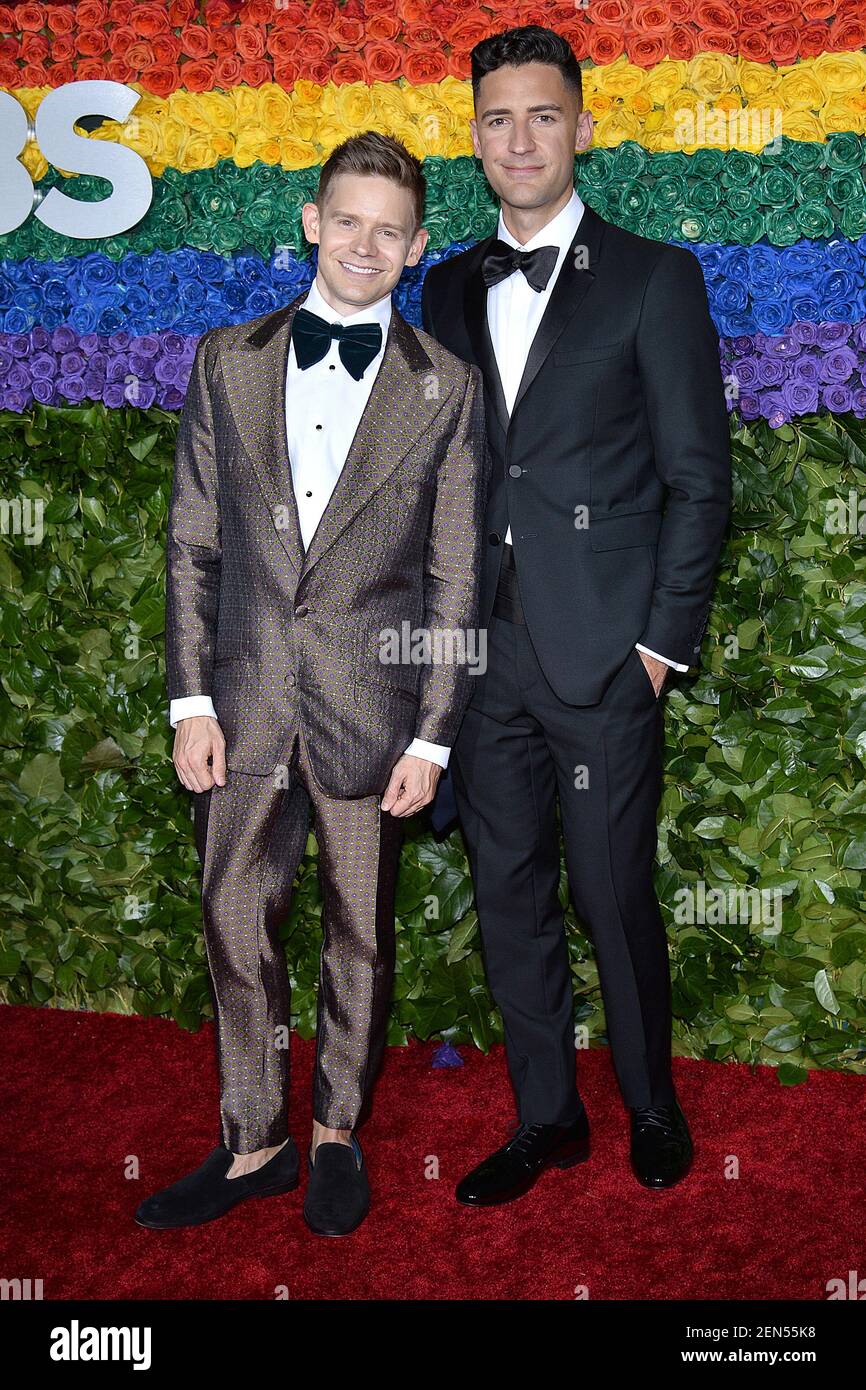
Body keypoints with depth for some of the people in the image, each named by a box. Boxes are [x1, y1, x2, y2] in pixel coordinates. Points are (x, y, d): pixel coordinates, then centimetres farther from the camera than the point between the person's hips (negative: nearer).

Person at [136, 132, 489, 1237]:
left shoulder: (445, 388, 0)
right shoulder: (228, 362, 6)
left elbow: (455, 577, -1)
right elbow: (193, 543, 6)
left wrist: (433, 736, -5)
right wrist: (191, 700, 0)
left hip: (369, 711, -2)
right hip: (246, 703, 2)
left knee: (360, 937, 11)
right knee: (236, 930, 10)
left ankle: (338, 1130, 32)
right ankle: (254, 1145, 27)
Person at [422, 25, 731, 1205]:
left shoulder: (653, 278, 0)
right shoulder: (450, 290, 13)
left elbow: (699, 479, -2)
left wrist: (662, 641, -8)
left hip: (603, 658, -4)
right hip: (483, 652, 5)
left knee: (615, 897, 4)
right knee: (509, 897, 11)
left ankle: (653, 1105, 28)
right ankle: (548, 1117, 28)